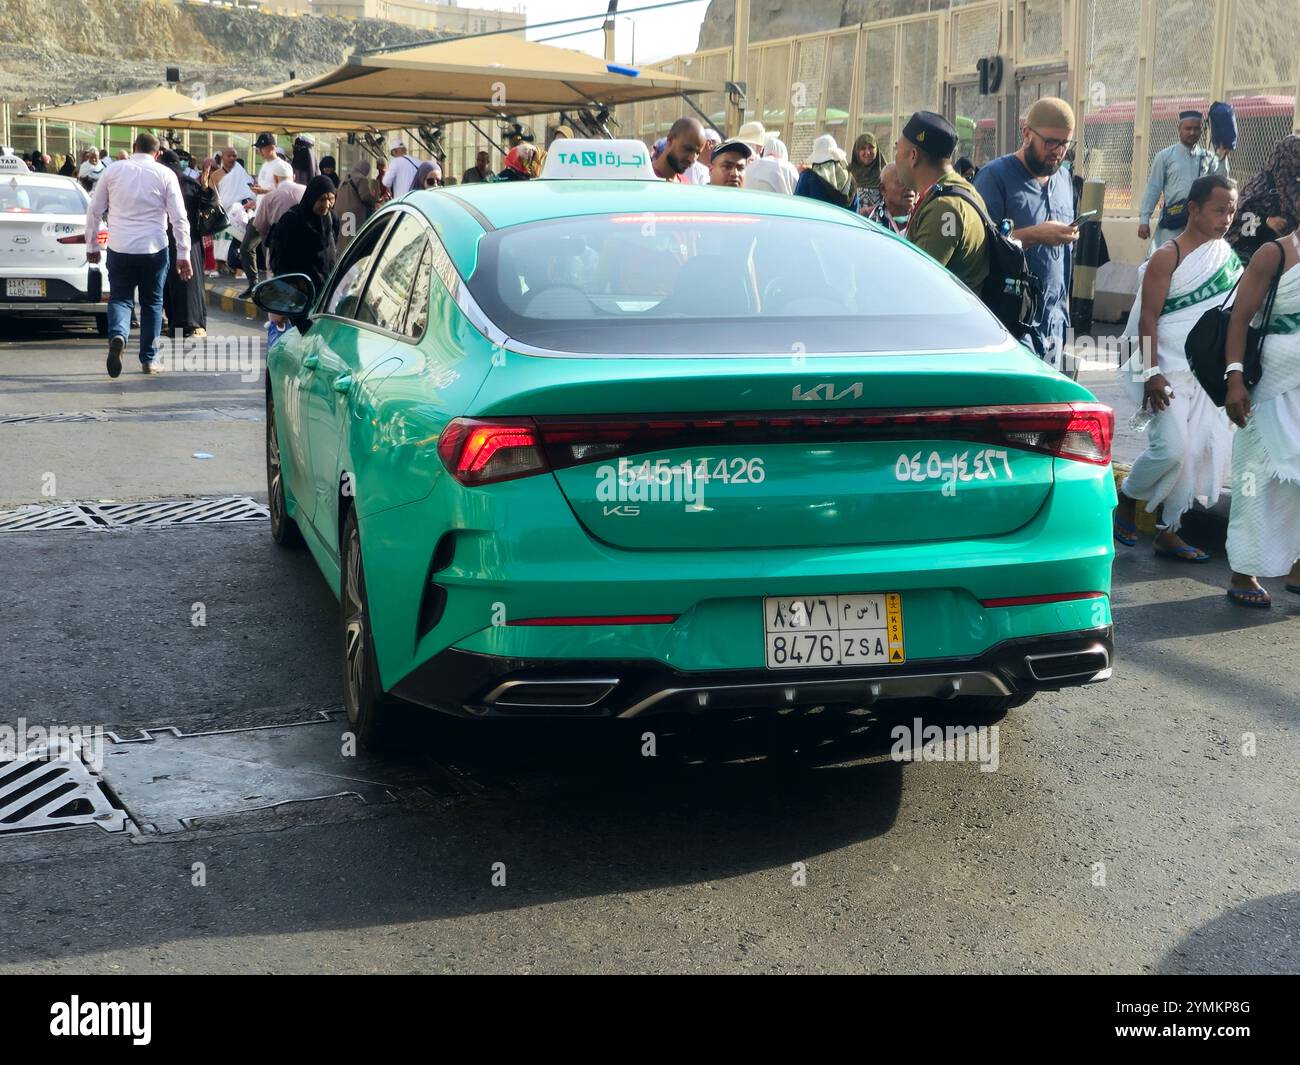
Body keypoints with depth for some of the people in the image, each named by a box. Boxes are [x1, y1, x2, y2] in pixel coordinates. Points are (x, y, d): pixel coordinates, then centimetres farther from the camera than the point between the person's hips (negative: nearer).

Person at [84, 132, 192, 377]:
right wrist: (183, 254, 0)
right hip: (154, 248, 0)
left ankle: (117, 335, -23)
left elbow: (94, 211, 7)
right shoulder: (165, 174, 0)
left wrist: (92, 245, 17)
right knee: (152, 303, 13)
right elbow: (179, 217, -4)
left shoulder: (113, 171, 4)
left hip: (120, 248, 1)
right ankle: (148, 360, 16)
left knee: (120, 298, 9)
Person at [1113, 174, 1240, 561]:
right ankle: (1126, 501, 12)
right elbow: (1148, 318, -13)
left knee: (1200, 450, 3)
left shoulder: (1227, 255, 9)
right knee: (1171, 447, -14)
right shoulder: (1168, 257, -10)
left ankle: (1168, 531, 12)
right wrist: (1152, 373, -19)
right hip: (1171, 367, -6)